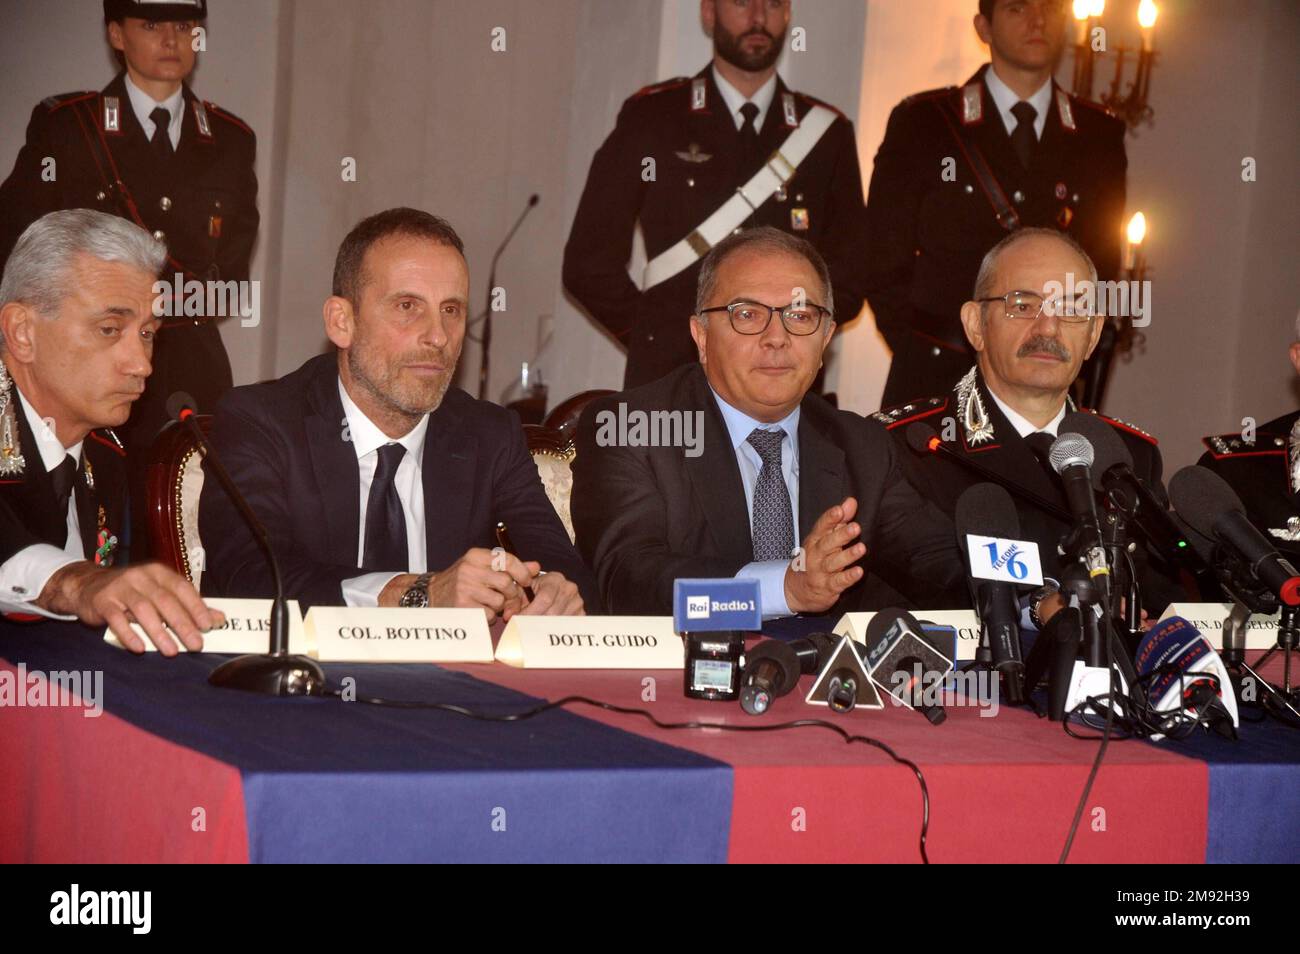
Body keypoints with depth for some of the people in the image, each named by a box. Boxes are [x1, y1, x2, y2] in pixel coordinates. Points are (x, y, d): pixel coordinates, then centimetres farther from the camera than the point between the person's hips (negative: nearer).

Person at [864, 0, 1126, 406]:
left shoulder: (1099, 136, 12)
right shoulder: (921, 123, 5)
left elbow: (1102, 265, 14)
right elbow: (885, 263, 5)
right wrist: (922, 362, -2)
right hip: (932, 383, -1)